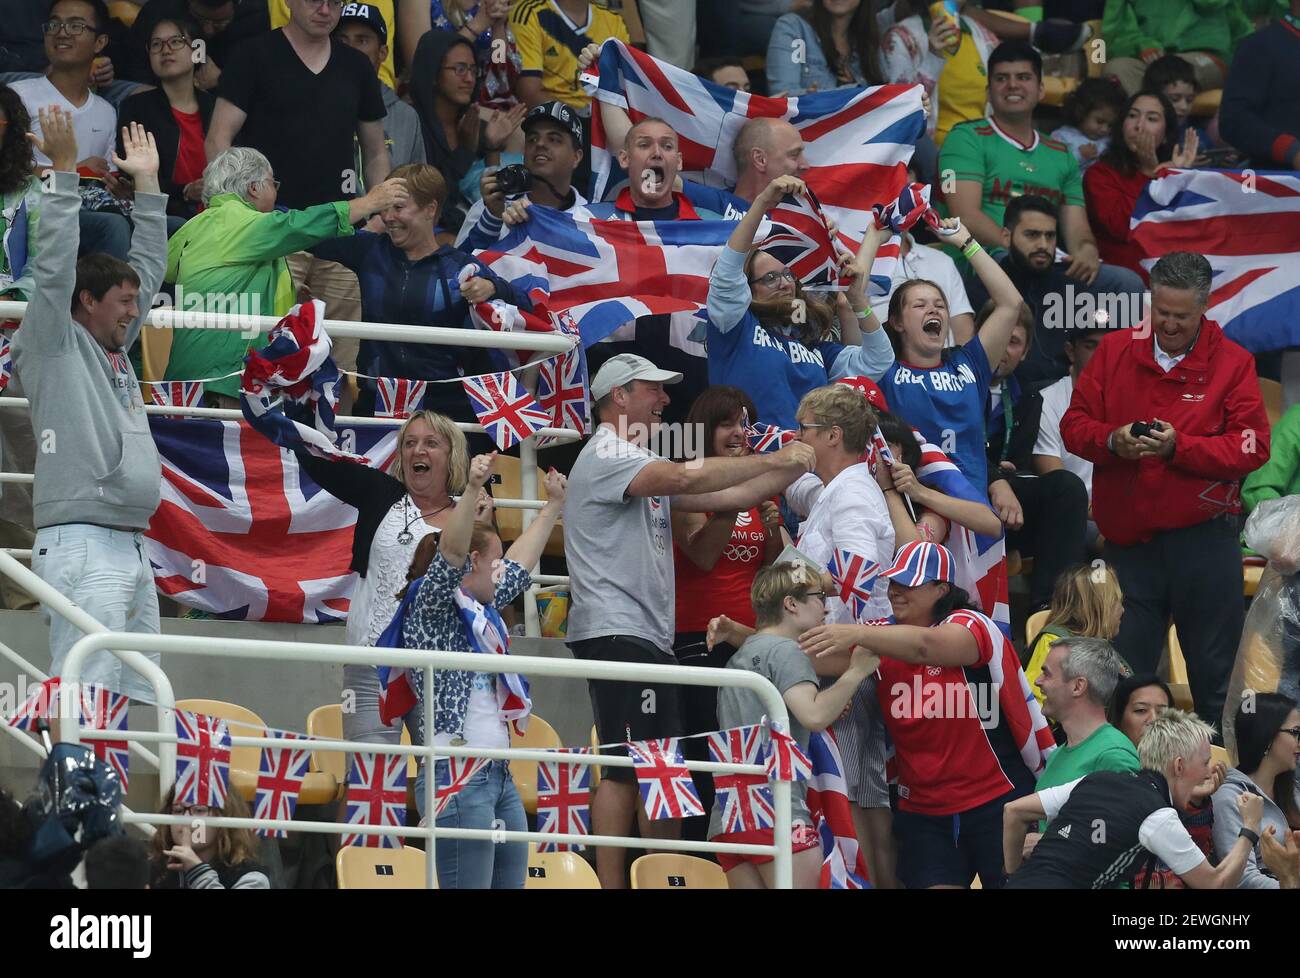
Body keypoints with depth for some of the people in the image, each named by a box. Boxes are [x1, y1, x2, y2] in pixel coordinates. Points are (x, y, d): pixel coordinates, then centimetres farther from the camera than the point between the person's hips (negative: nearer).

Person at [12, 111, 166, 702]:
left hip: (131, 548, 9)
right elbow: (55, 267, -10)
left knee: (137, 696, 4)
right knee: (86, 695, -16)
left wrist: (147, 182, 31)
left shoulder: (115, 351, 22)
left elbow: (148, 268, 31)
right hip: (83, 545, -9)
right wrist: (64, 172, -9)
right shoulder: (55, 346, 1)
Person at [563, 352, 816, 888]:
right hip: (614, 630, -11)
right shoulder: (607, 456, -9)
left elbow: (727, 496, 18)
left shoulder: (643, 466, 23)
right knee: (625, 770, -13)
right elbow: (686, 477, -23)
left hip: (649, 635, 11)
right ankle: (611, 885, -14)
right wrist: (774, 460, -17)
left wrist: (799, 467, 8)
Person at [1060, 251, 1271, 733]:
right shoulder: (1114, 351, 7)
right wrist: (1111, 440, -14)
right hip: (1128, 539, 3)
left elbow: (1252, 447, -9)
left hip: (1202, 542, -3)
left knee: (1215, 674, 3)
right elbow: (1074, 424, 6)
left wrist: (1180, 447, -19)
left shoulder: (1232, 362, -1)